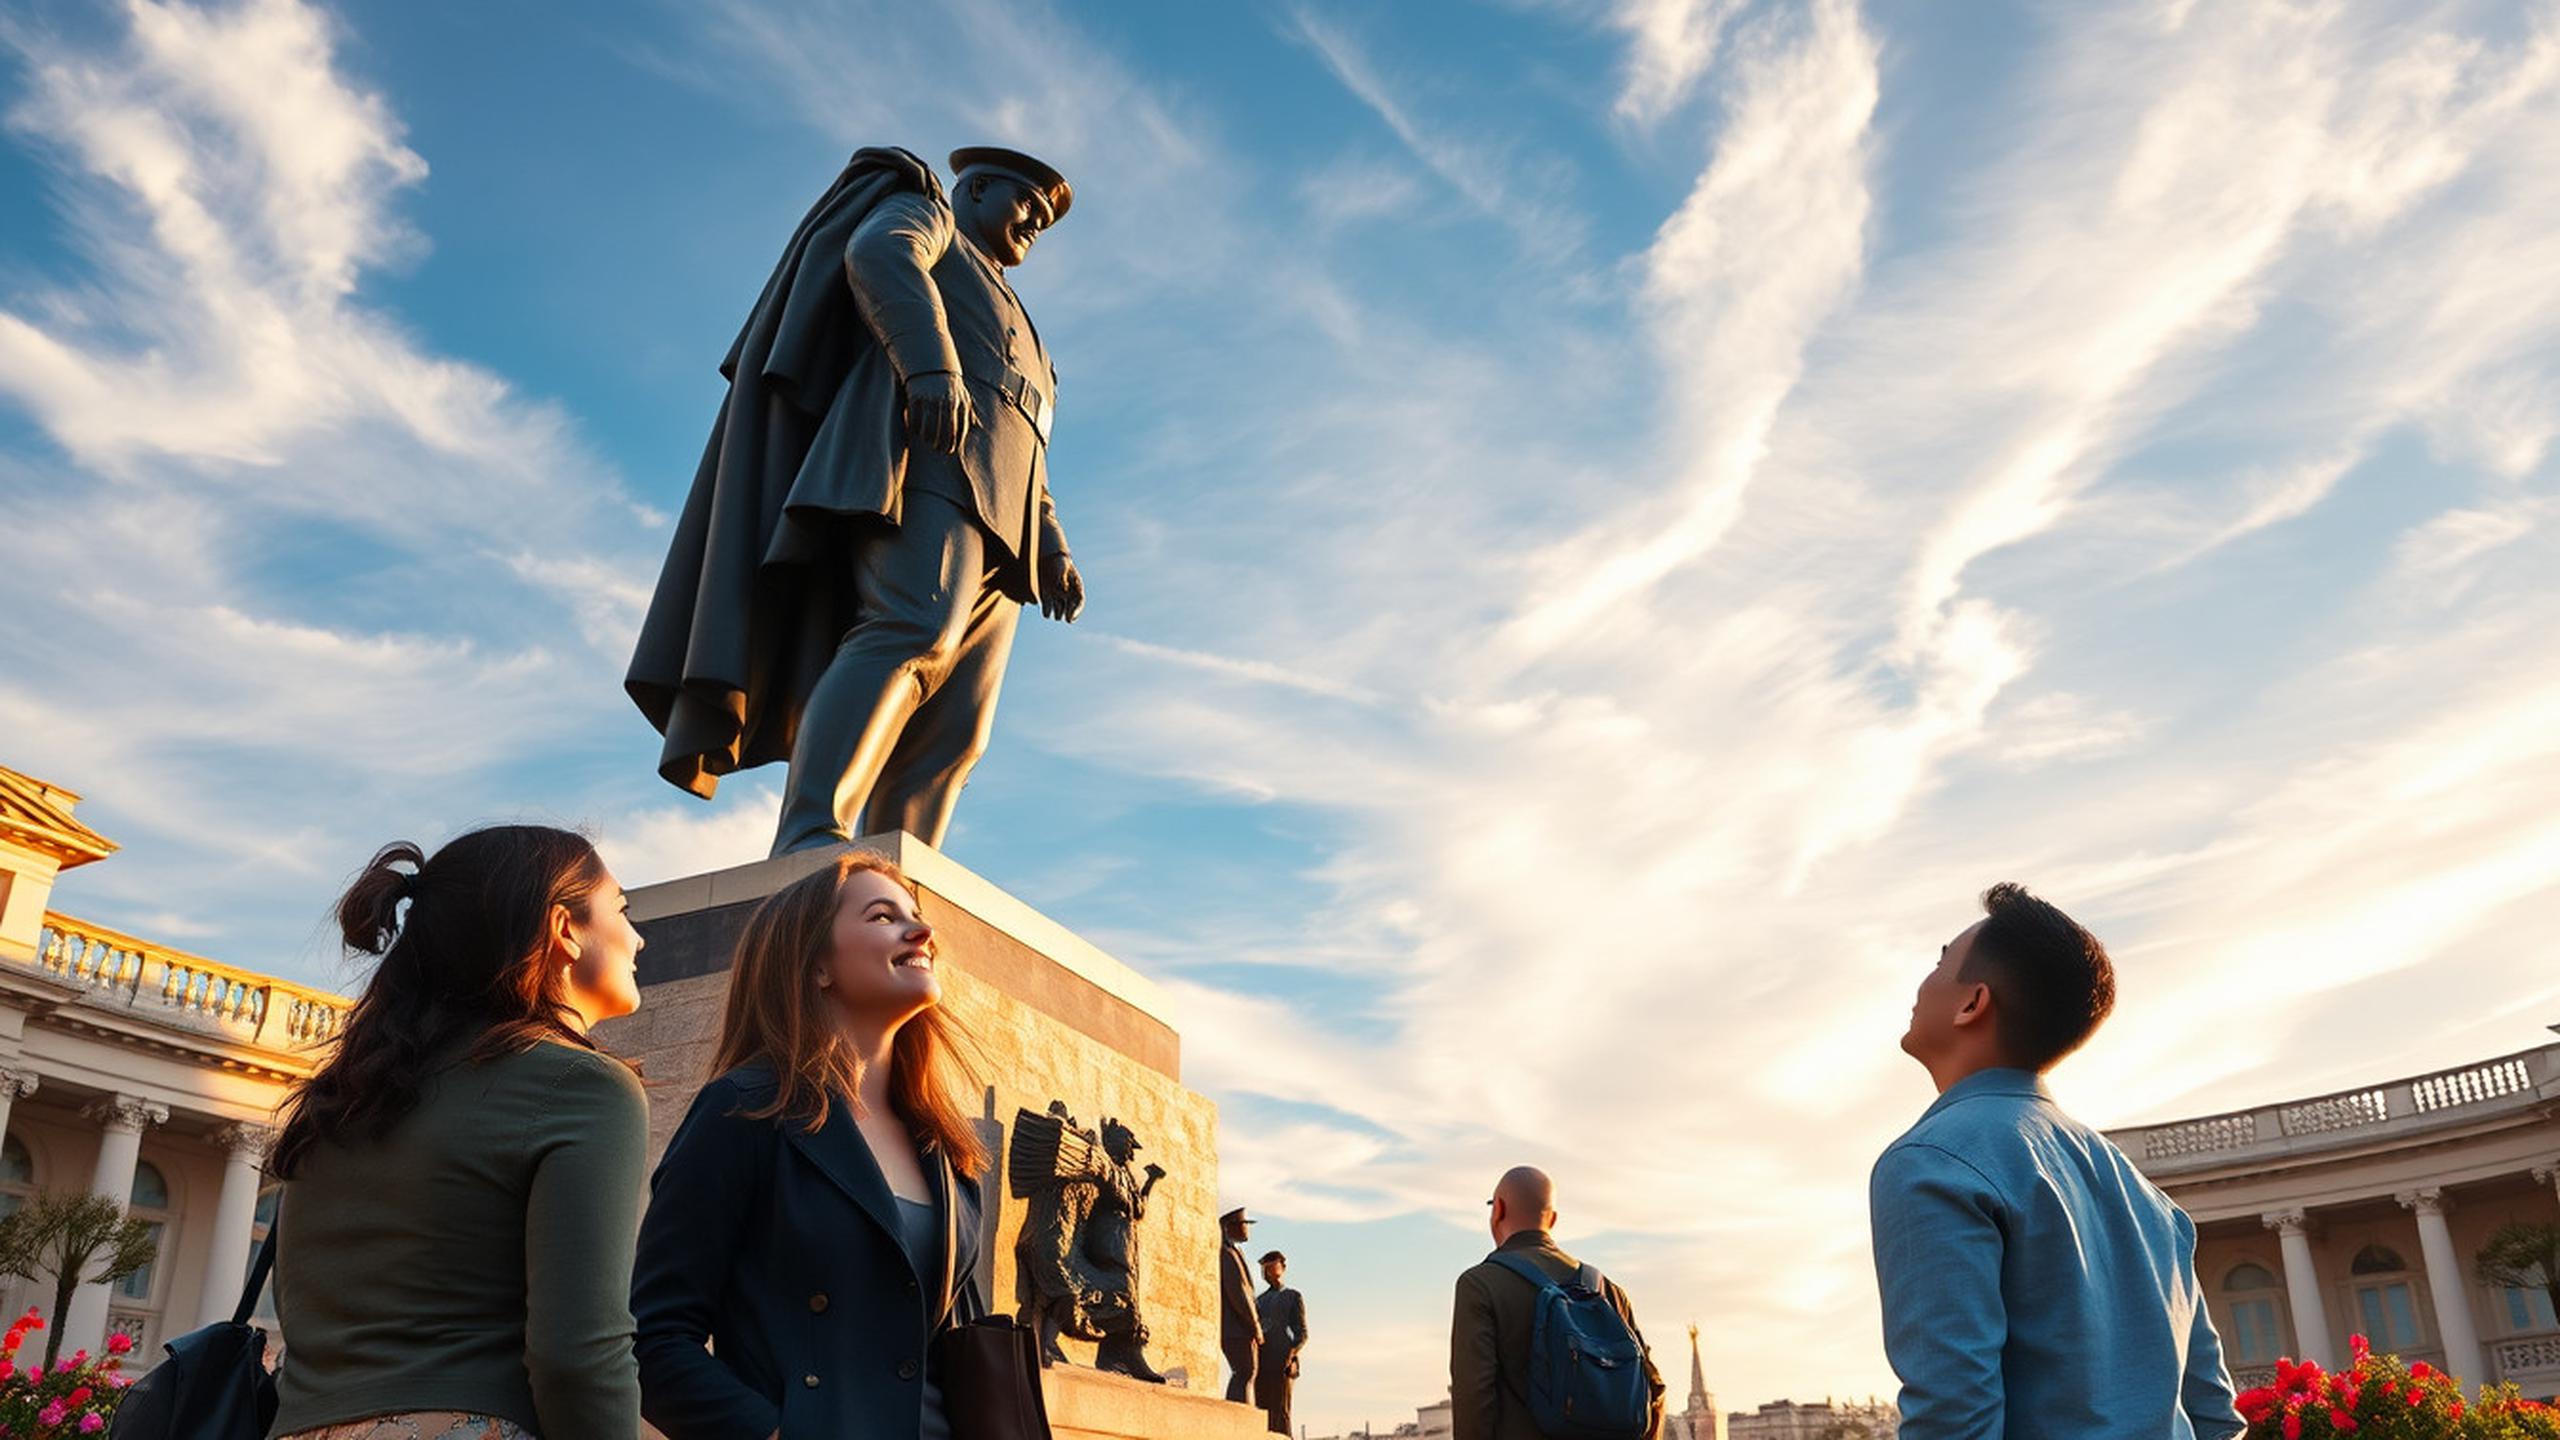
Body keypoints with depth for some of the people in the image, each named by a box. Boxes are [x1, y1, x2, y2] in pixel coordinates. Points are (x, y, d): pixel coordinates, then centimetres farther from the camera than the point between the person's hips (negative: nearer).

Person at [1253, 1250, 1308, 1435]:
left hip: (1281, 1362, -5)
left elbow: (1301, 1333, 3)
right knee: (1262, 1411, -3)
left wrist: (1291, 1354, -15)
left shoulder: (1294, 1297, 11)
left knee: (1280, 1411, -13)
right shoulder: (1259, 1300, 27)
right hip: (1260, 1363, 5)